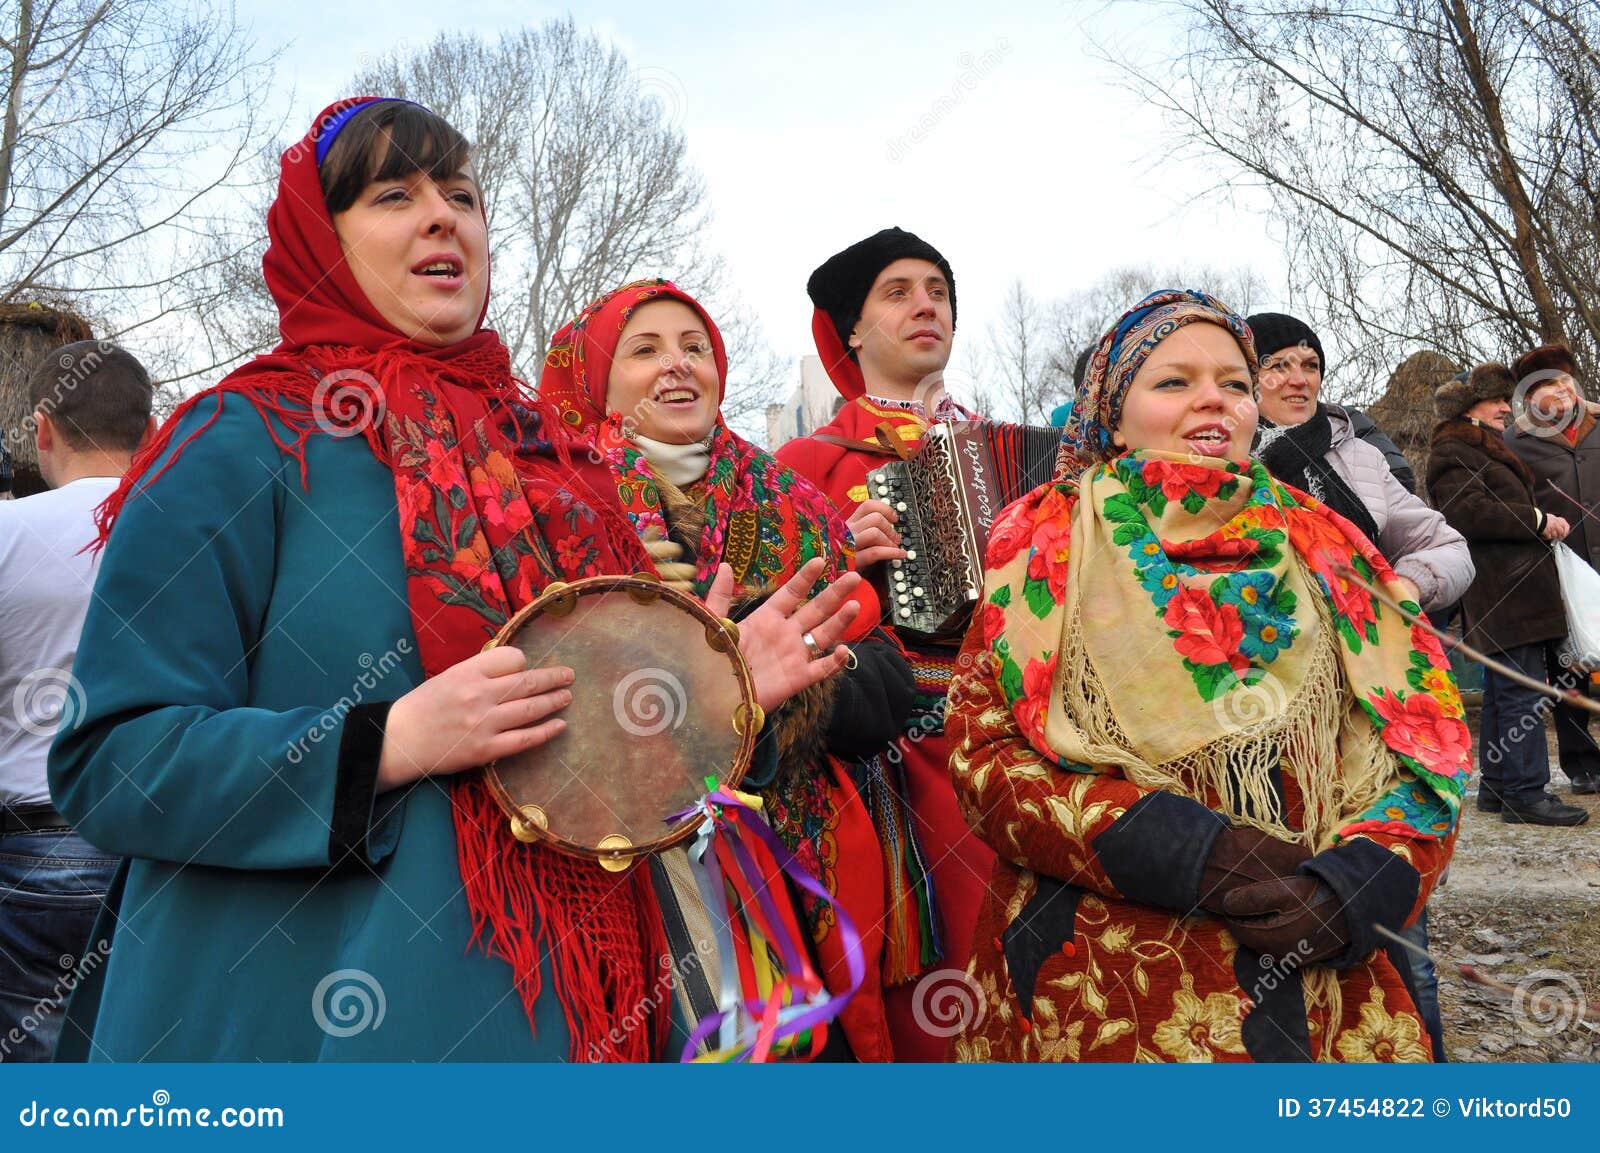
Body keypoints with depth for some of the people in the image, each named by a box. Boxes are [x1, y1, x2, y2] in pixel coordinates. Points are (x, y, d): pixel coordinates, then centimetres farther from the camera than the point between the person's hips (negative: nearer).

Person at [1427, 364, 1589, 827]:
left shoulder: (1489, 449, 27)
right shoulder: (1453, 452, -7)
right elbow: (1467, 512, -21)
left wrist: (1543, 522, 18)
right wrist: (1538, 520, -16)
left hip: (1515, 589, 11)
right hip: (1499, 592, -11)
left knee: (1503, 691, 12)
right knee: (1523, 691, -13)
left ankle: (1497, 787, 17)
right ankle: (1526, 793, -11)